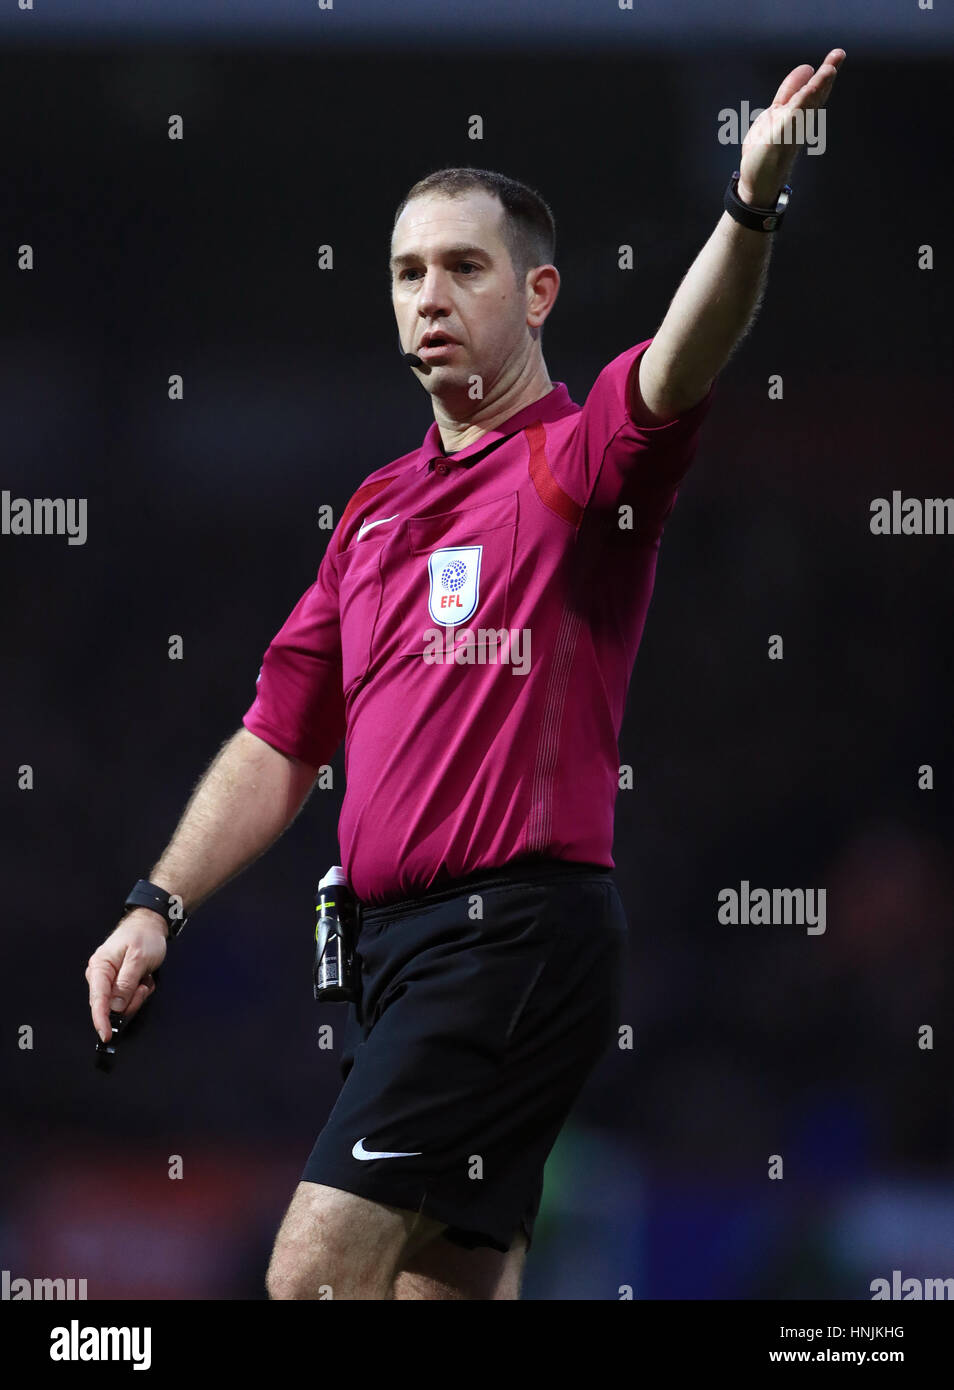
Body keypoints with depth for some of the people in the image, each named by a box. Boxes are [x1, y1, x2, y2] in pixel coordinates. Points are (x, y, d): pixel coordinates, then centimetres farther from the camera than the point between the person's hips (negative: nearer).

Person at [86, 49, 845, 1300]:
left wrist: (753, 202, -43)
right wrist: (160, 906, 12)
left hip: (517, 927, -8)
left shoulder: (577, 458, -3)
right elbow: (281, 745, 23)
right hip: (397, 941, 8)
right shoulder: (377, 509, 20)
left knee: (314, 1276, -17)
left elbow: (679, 367, -25)